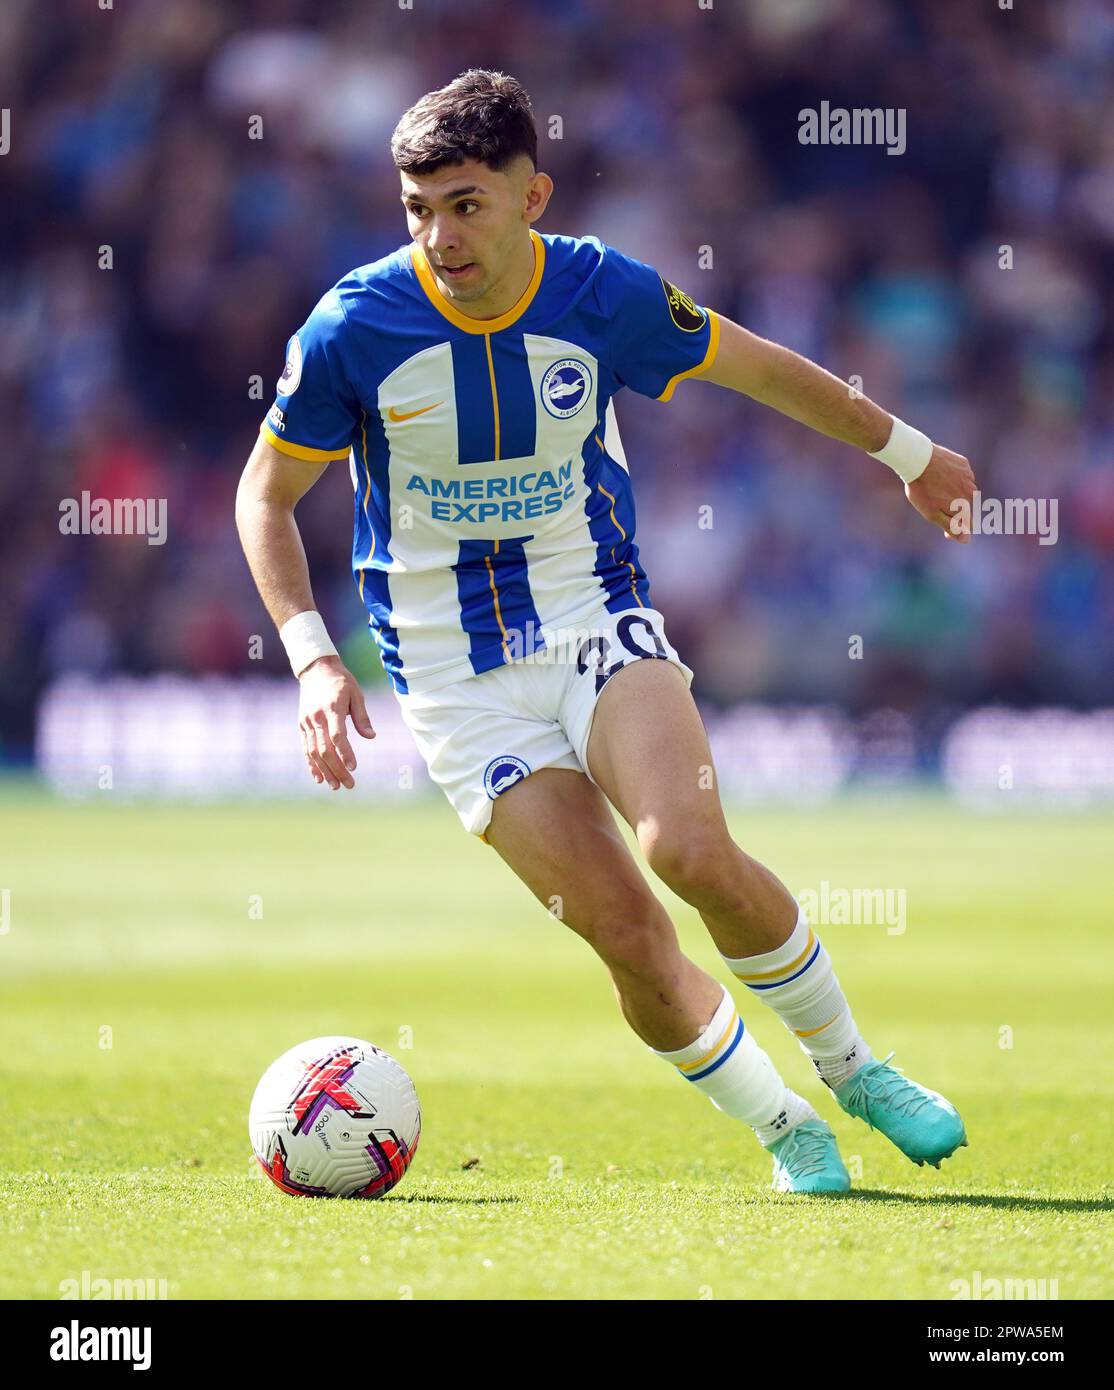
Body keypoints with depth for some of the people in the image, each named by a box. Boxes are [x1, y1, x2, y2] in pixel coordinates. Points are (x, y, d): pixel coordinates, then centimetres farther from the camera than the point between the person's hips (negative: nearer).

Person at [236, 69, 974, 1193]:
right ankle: (782, 1131, 11)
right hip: (454, 673, -1)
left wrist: (908, 451, 23)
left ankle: (850, 1066, -1)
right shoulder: (355, 328, -14)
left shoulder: (606, 295, -9)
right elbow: (265, 496, 1)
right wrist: (313, 658, -11)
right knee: (626, 933, -13)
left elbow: (760, 369, 10)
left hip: (597, 617, 1)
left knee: (694, 853, -26)